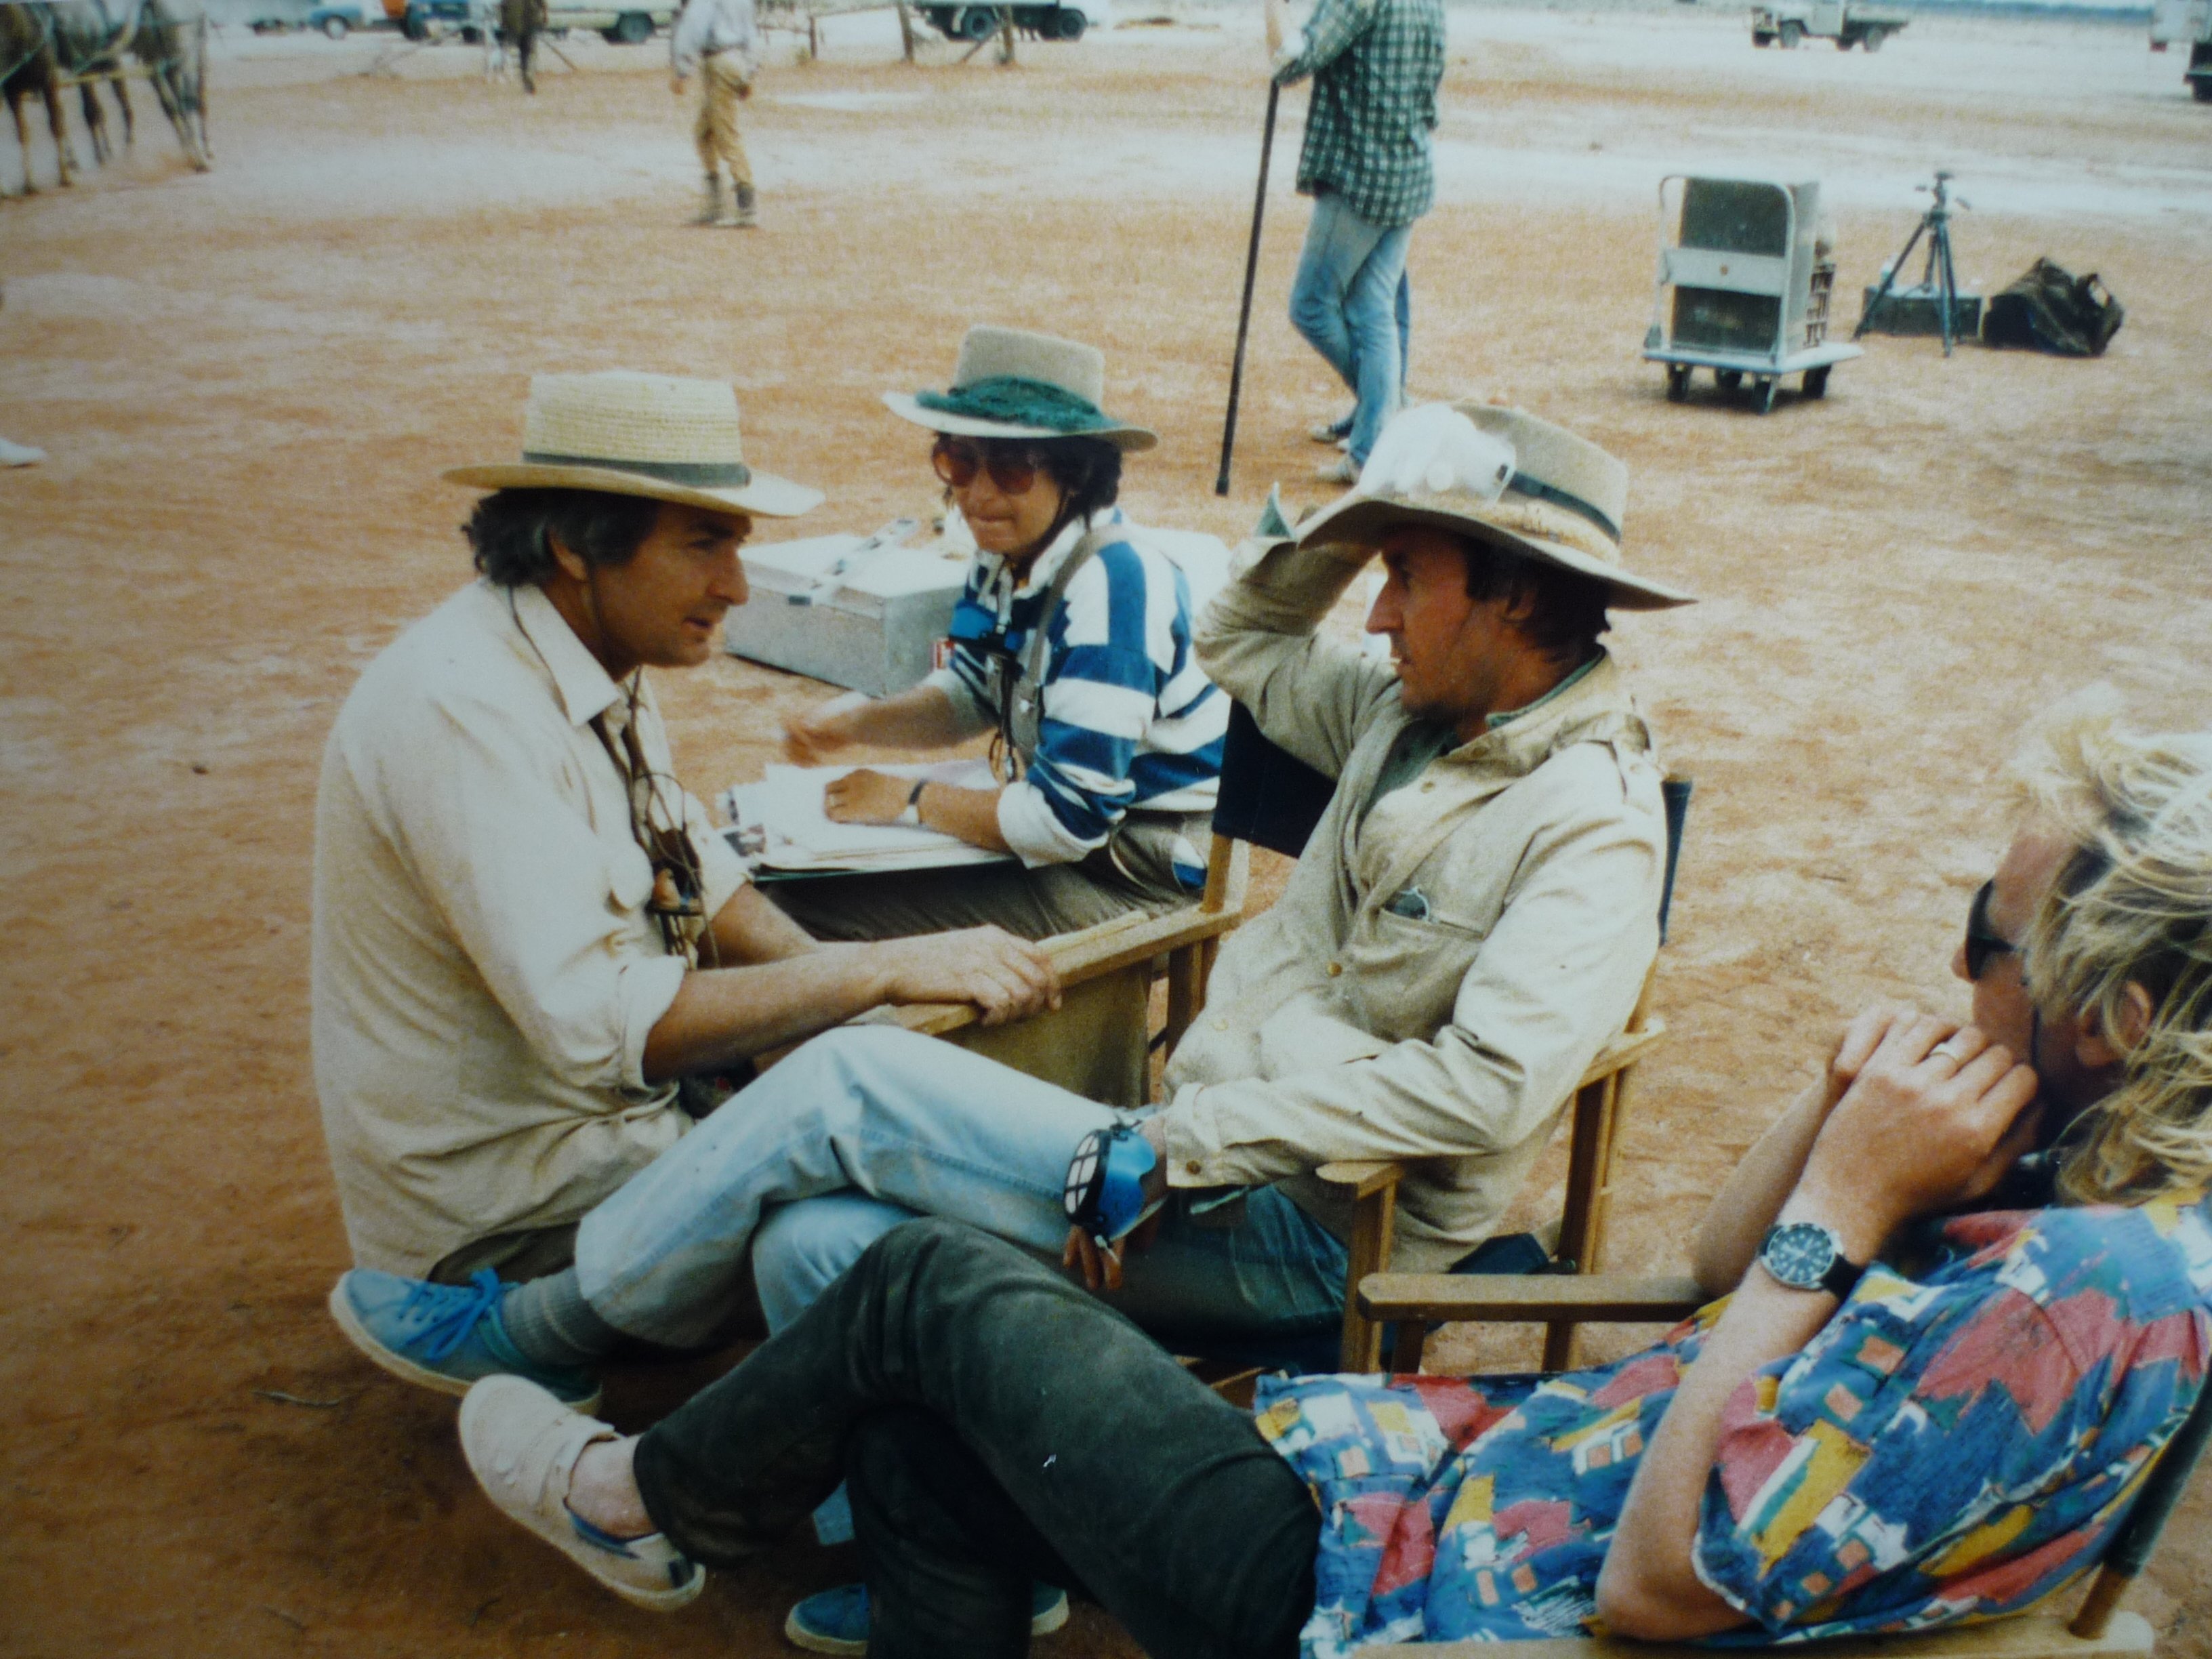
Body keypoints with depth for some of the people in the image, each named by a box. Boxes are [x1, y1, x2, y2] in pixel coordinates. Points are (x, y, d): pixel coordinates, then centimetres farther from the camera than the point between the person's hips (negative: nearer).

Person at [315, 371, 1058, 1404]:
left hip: (603, 1096, 9)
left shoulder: (597, 662, 2)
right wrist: (886, 971, -34)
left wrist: (845, 994, -4)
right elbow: (601, 1022, -36)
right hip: (498, 1192, -9)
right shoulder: (466, 710, -29)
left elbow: (690, 867, 12)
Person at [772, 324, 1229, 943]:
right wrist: (861, 721, -2)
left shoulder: (1109, 584, -27)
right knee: (788, 880, 9)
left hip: (1143, 874, -8)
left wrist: (911, 799, -15)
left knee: (811, 912, -15)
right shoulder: (1004, 556, 0)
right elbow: (969, 695, 18)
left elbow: (1066, 820, -27)